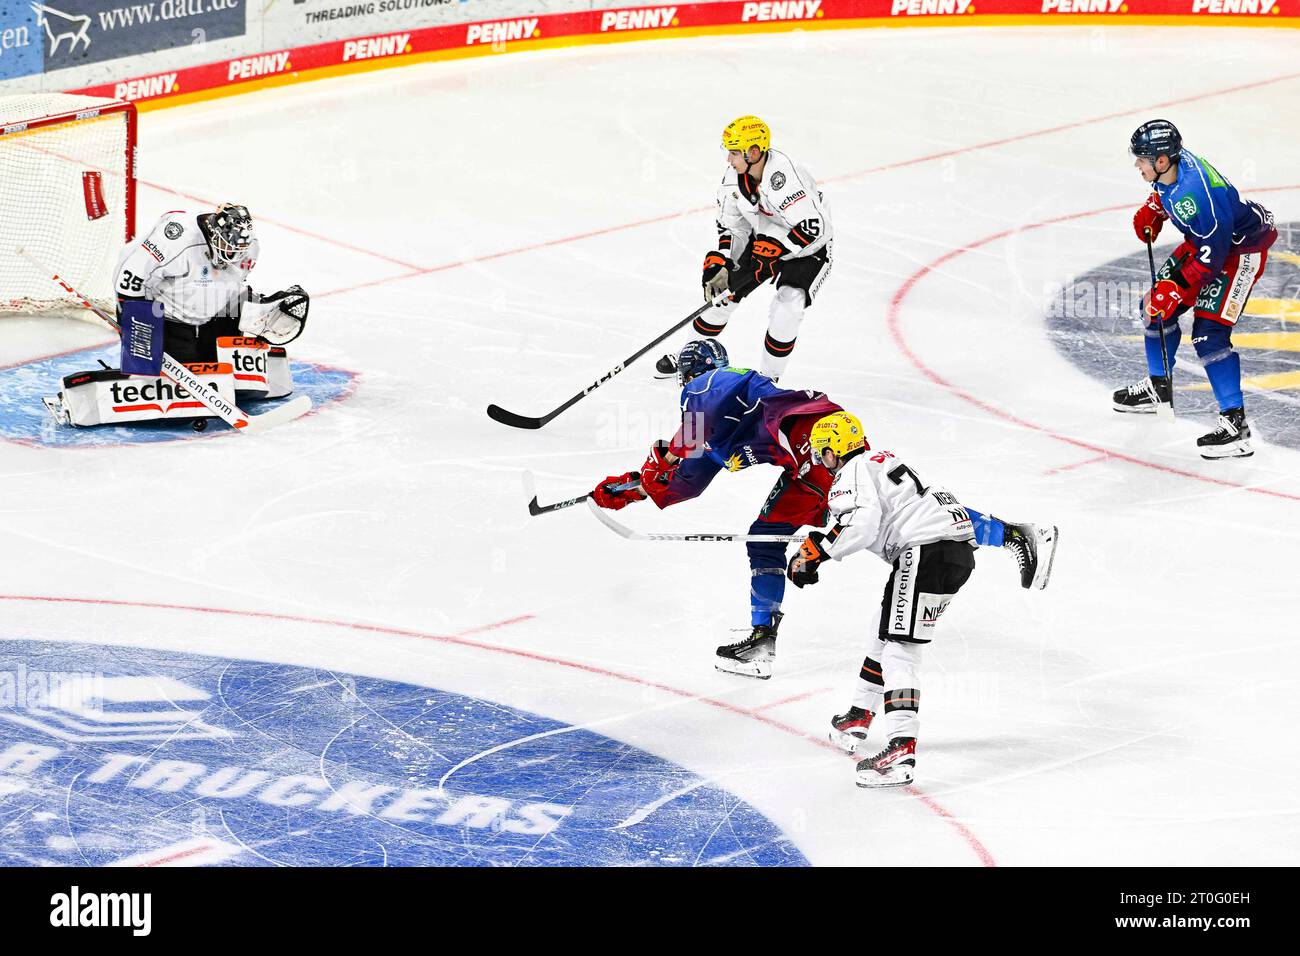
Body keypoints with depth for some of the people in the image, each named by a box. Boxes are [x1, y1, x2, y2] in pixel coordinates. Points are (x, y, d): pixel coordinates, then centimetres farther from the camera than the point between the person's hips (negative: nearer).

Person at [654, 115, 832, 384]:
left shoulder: (783, 175, -36)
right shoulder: (734, 177, -11)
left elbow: (813, 226, -40)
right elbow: (731, 226, 0)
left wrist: (773, 252, -37)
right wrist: (720, 262, -13)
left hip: (807, 248, -7)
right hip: (764, 241, 7)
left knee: (787, 308, -23)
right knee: (720, 292, 7)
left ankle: (768, 378, -2)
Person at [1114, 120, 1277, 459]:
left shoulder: (1195, 194, -36)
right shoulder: (1174, 162, -10)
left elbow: (1213, 254, -32)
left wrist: (1177, 288, -29)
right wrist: (1152, 210, 4)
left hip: (1242, 248, -10)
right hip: (1206, 238, 10)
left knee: (1208, 332, -20)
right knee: (1156, 305, 14)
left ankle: (1235, 423, -19)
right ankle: (1158, 387, 35)